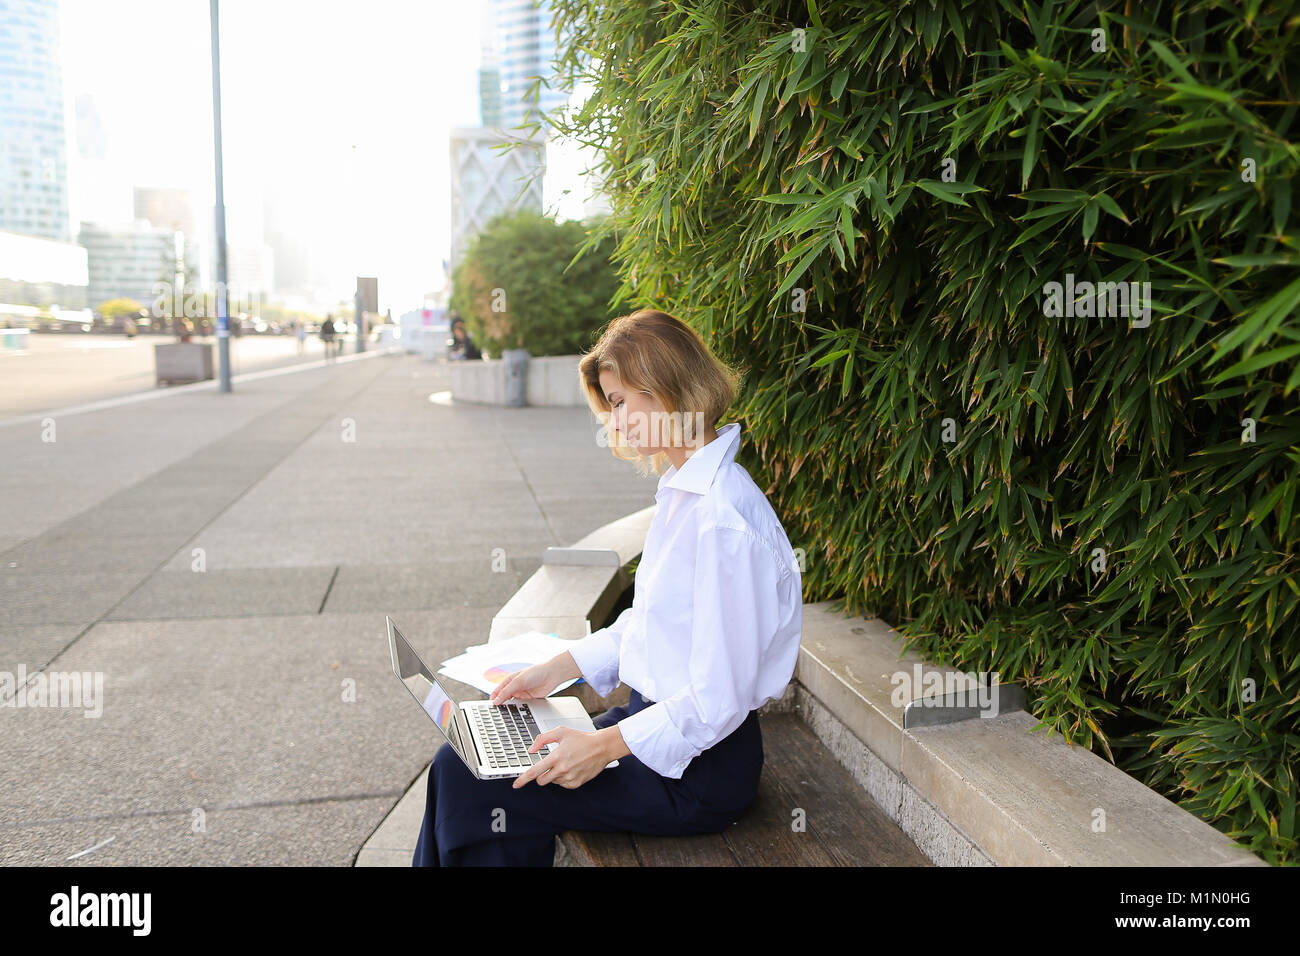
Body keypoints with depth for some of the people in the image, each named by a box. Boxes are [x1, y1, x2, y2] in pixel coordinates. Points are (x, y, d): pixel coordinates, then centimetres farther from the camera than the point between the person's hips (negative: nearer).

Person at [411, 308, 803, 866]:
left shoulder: (724, 518, -25)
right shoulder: (683, 490, 6)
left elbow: (719, 699, -24)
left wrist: (606, 746, -19)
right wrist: (560, 667, 10)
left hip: (696, 772, -9)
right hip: (655, 717, 9)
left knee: (468, 783, -12)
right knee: (461, 760, 2)